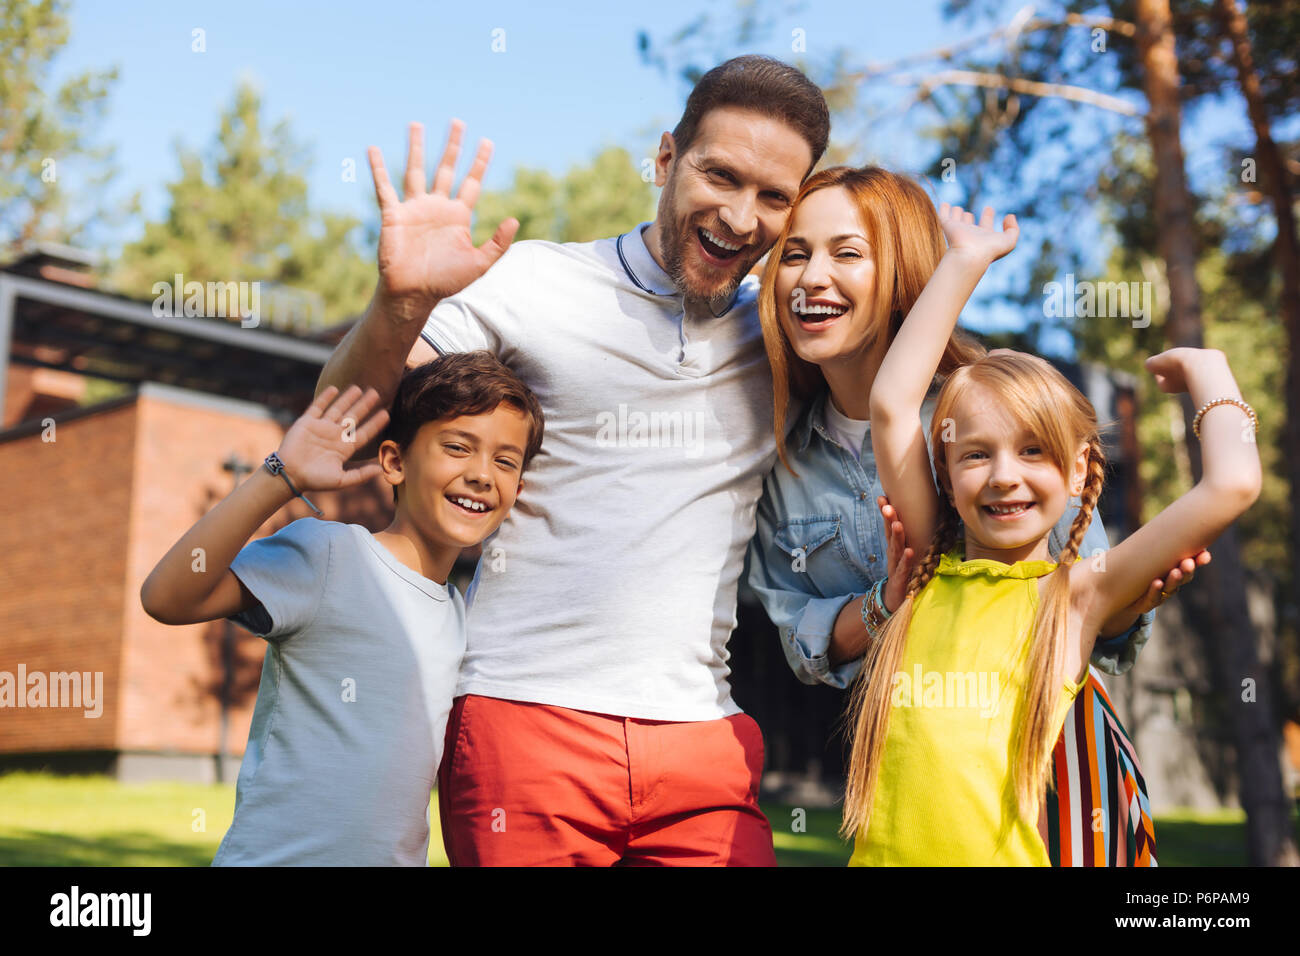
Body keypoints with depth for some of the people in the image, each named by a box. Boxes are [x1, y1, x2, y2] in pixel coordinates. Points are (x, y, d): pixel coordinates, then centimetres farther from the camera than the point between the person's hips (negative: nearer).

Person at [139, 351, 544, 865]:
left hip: (399, 857, 6)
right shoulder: (329, 554, -12)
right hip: (273, 855, -6)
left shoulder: (462, 614, 9)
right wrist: (280, 479, -31)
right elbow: (167, 597, -26)